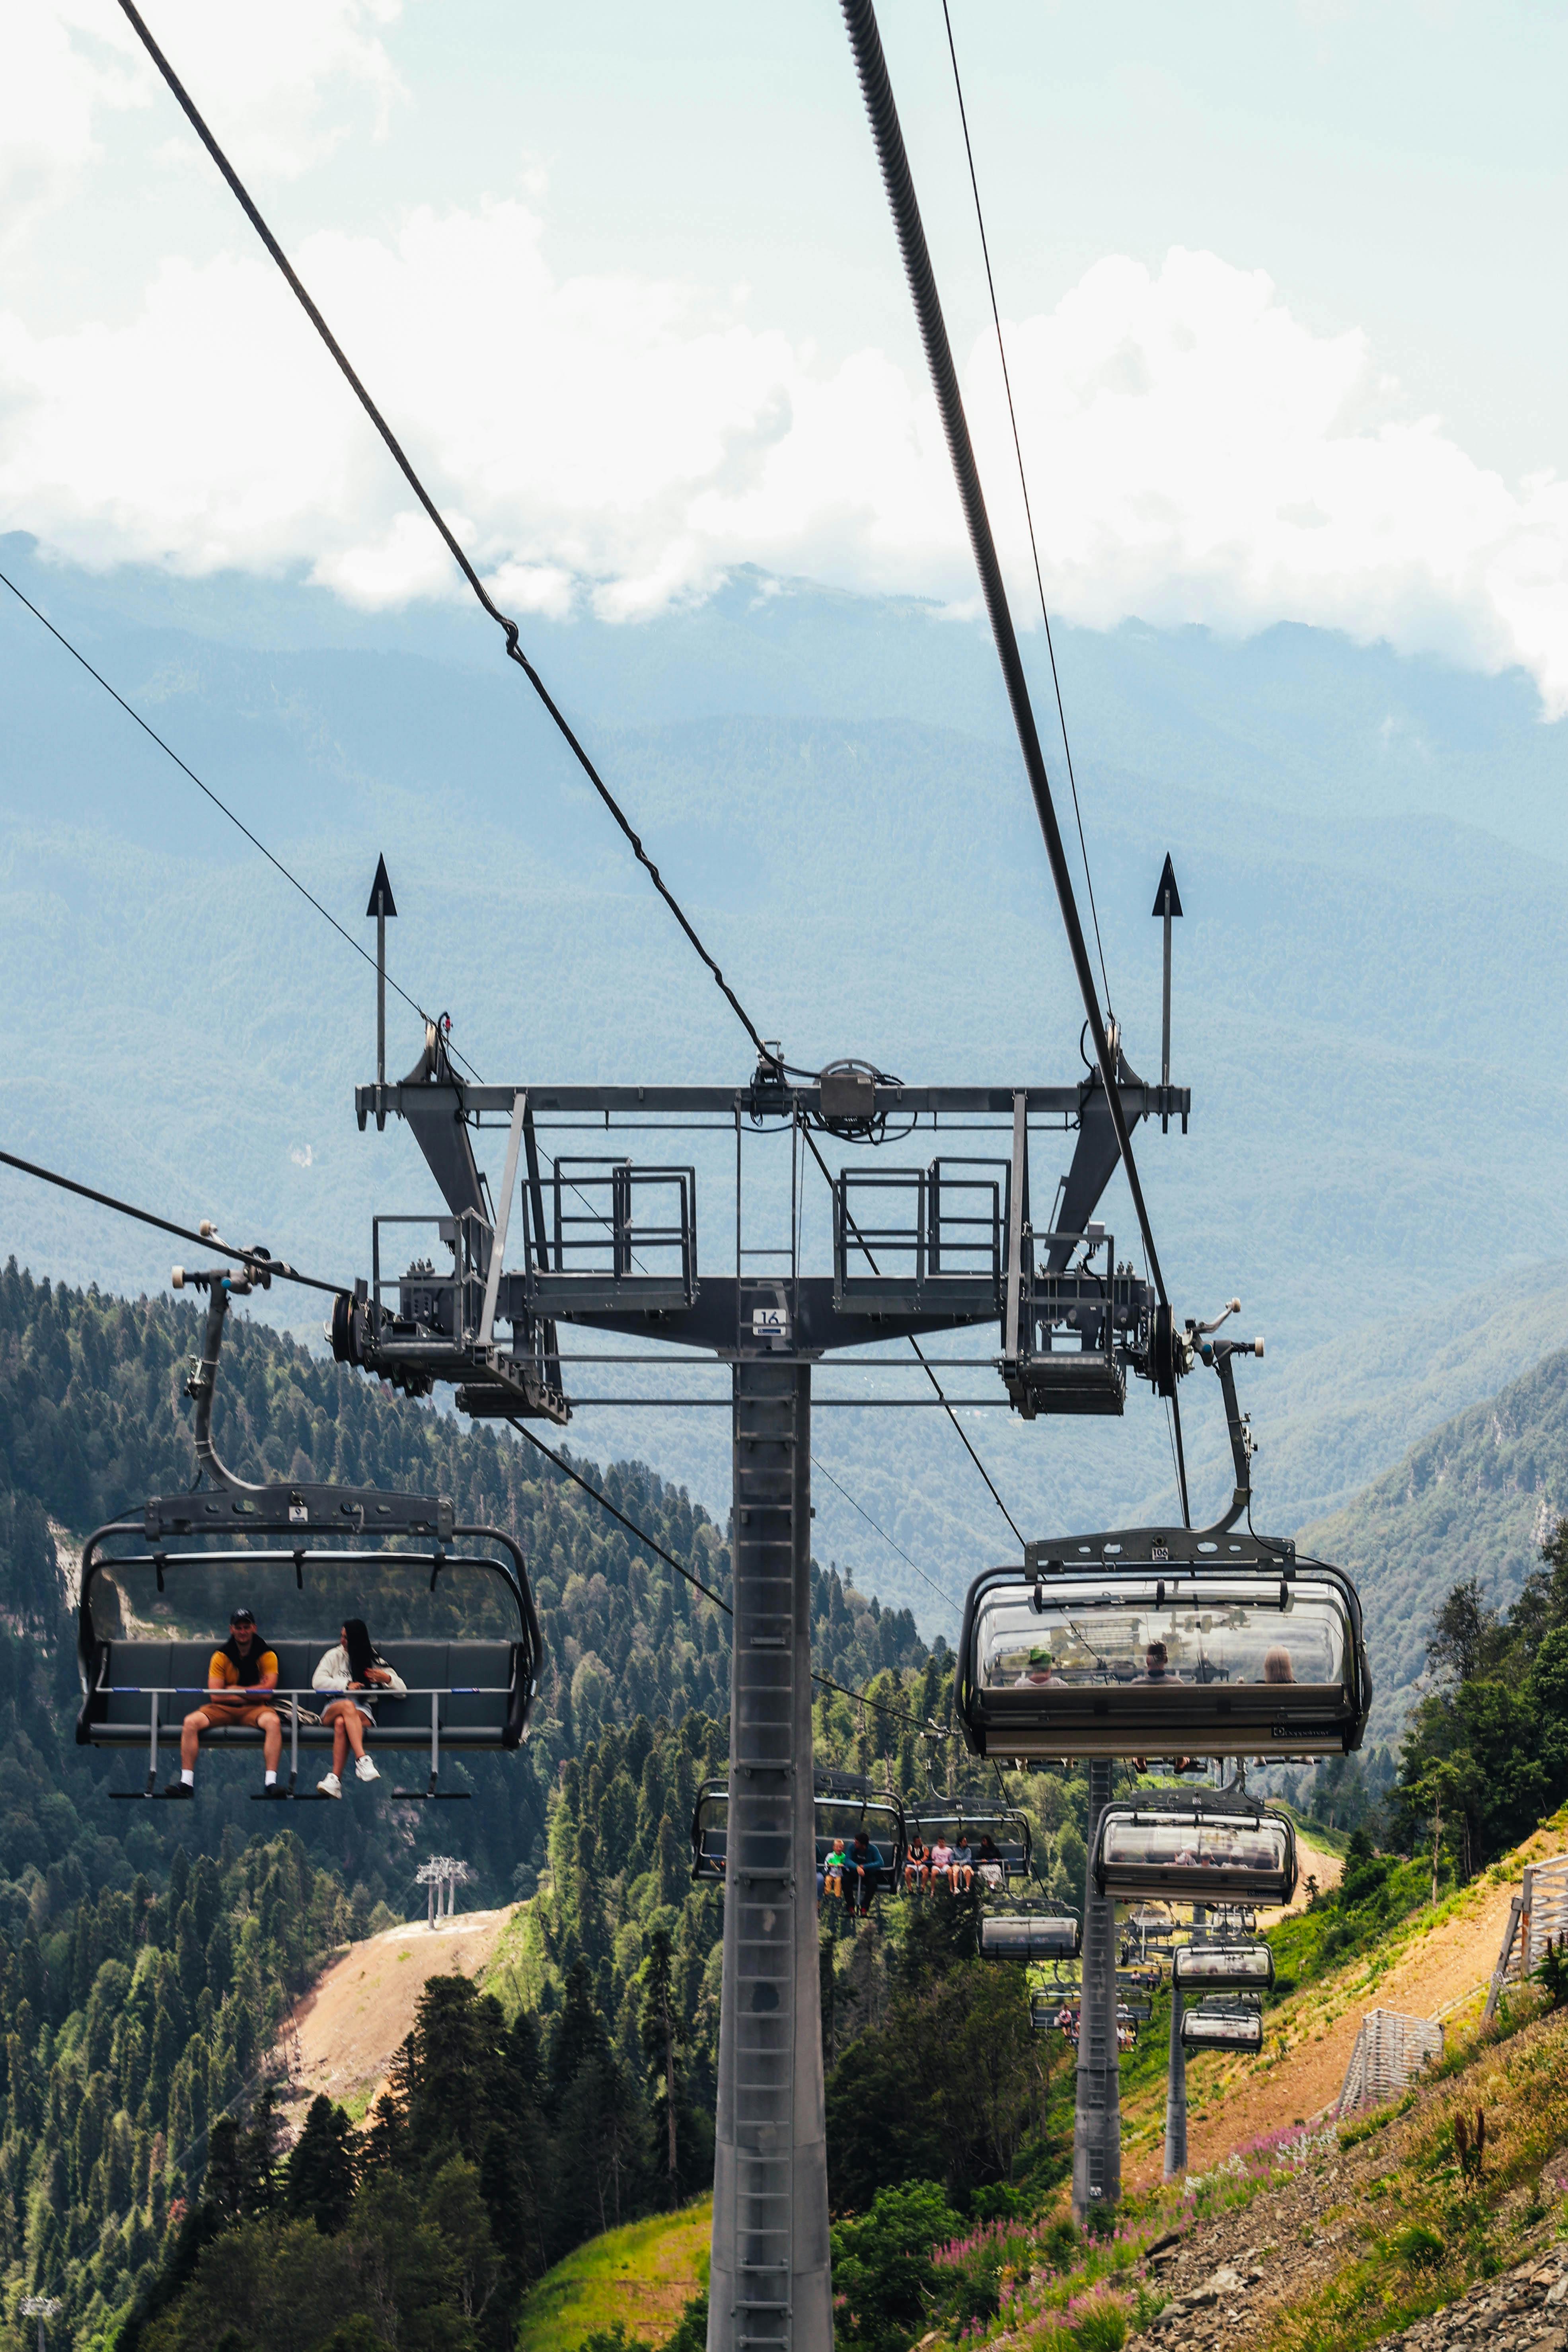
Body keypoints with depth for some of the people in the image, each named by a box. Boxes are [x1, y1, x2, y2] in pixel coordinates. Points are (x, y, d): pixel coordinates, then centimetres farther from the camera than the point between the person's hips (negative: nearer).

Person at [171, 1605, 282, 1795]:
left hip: (255, 1709, -2)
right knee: (191, 1722, -24)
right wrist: (253, 1693, -8)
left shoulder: (267, 1656, 2)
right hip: (223, 1709, 2)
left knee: (273, 1721, -35)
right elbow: (215, 1695, -5)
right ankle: (186, 1782, -26)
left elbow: (268, 1690, -10)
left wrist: (234, 1690, -7)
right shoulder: (221, 1657, 4)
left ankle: (271, 1782, -39)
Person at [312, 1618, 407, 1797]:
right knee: (348, 1706, -37)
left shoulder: (373, 1660, 13)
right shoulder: (335, 1656, 16)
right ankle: (362, 1761, -52)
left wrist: (388, 1679, -12)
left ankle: (335, 1778, -48)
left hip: (363, 1711, -1)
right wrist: (346, 1686, -10)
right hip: (333, 1708, 1)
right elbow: (317, 1682, 0)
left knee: (341, 1723, -37)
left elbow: (402, 1691, 9)